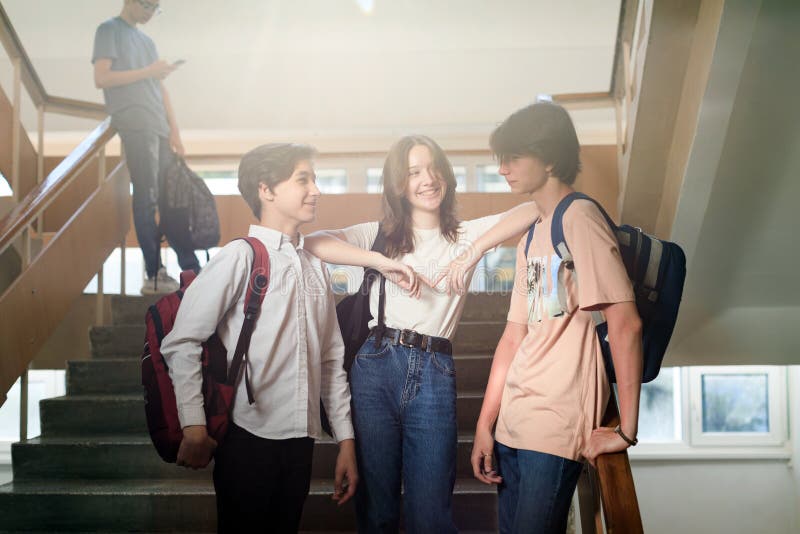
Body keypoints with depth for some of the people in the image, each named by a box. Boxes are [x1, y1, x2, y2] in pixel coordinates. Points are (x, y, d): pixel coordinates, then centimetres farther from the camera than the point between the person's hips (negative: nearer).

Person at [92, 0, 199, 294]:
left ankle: (192, 269, 7)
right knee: (147, 199, -9)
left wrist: (174, 130, 13)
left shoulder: (146, 40, 25)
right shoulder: (109, 30, 3)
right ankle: (154, 276, -7)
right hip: (135, 128, -7)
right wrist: (147, 72, -13)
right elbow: (102, 78, -8)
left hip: (159, 128, 7)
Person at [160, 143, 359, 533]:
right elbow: (181, 343, -11)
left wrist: (345, 440, 10)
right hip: (248, 438, -6)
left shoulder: (315, 267, 12)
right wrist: (194, 427, -15)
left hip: (300, 441, 6)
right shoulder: (240, 257, -8)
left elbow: (331, 359, 12)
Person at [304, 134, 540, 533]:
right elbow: (314, 243, -7)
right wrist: (381, 261, -17)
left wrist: (474, 252, -16)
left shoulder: (466, 235, 12)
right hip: (377, 366, 0)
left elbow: (535, 208, -3)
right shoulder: (381, 234, 10)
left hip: (435, 374, 0)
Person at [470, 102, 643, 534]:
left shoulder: (580, 218, -10)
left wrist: (627, 430, -16)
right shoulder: (531, 236, 16)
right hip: (512, 425, 8)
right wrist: (485, 425, 13)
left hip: (556, 428, -8)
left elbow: (625, 324, -17)